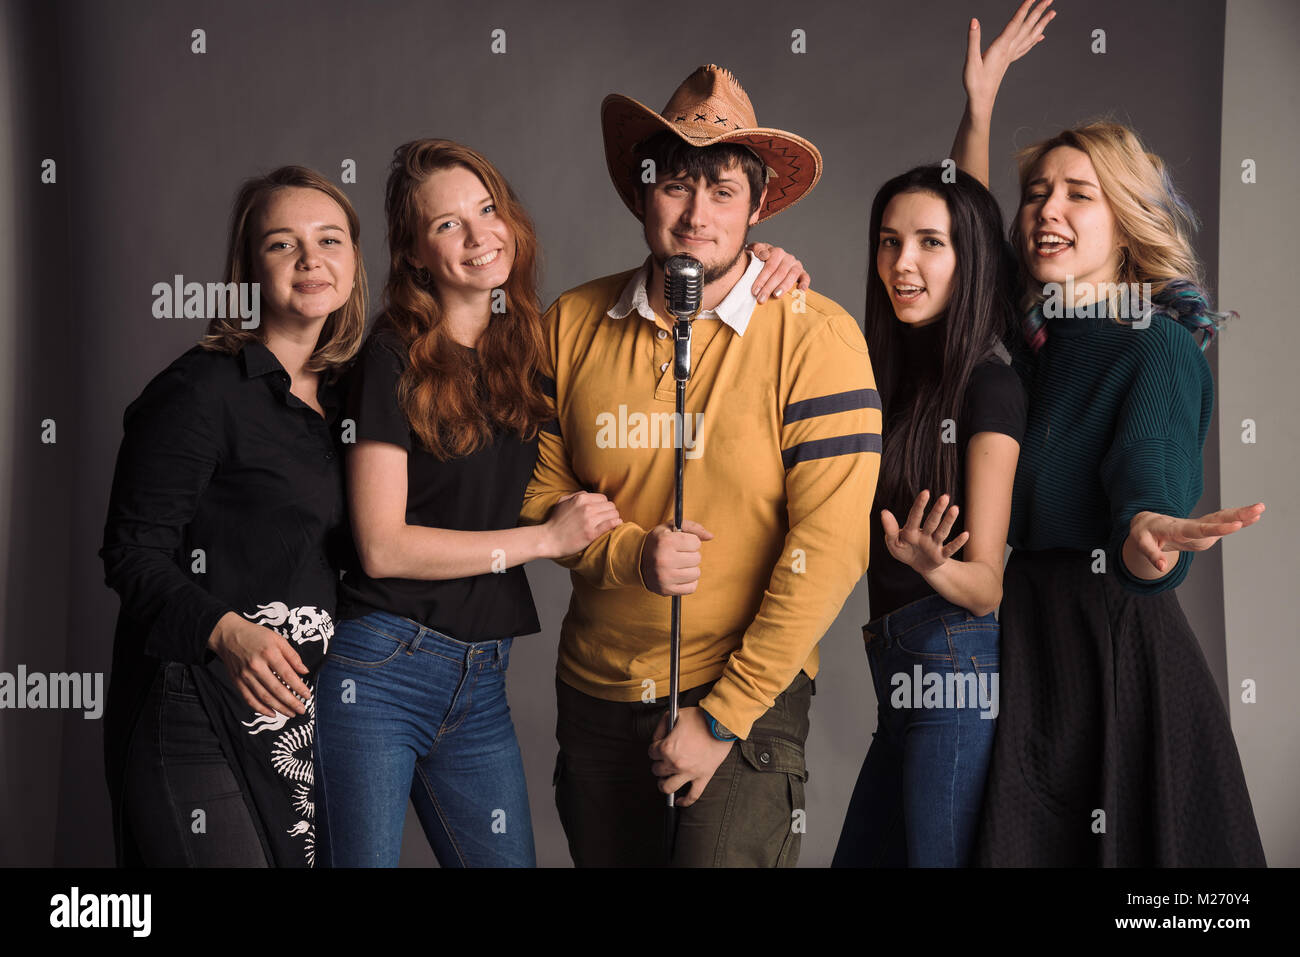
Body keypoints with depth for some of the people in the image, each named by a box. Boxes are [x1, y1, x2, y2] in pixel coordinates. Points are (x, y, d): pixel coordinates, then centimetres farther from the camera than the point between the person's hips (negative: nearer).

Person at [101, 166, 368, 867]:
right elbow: (133, 554, -12)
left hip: (305, 706, 7)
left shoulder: (343, 395, 12)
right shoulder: (200, 390, -10)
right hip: (198, 712, -7)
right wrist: (226, 631, -27)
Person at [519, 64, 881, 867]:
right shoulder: (574, 327, 0)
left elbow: (831, 544, -16)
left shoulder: (815, 336, -12)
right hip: (595, 691, 4)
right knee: (605, 856, 18)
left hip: (747, 694, -4)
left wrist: (724, 712, -14)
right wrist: (629, 554, -14)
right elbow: (541, 496, 7)